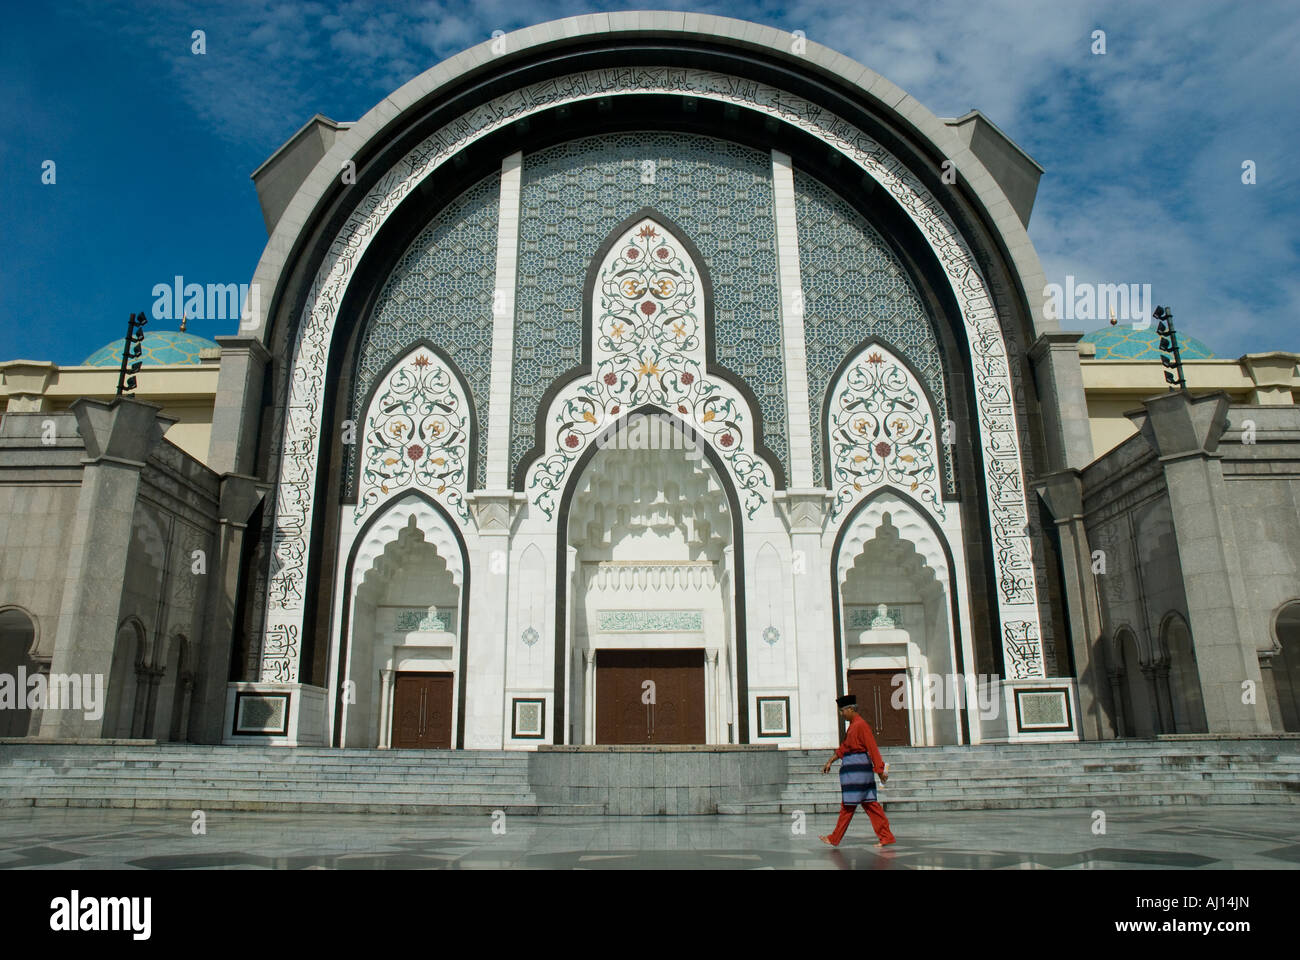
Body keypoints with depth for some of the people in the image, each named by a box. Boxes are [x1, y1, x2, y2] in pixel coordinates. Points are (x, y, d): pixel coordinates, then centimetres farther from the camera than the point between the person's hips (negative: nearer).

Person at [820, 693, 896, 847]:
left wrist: (880, 770, -21)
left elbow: (873, 748, -18)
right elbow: (844, 747, 23)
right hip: (853, 769, 10)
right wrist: (830, 761, 23)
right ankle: (886, 836, 8)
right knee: (870, 804, 8)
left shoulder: (861, 725, -15)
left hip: (856, 769, -10)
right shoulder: (853, 725, 16)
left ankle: (835, 839, 4)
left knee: (848, 805, -2)